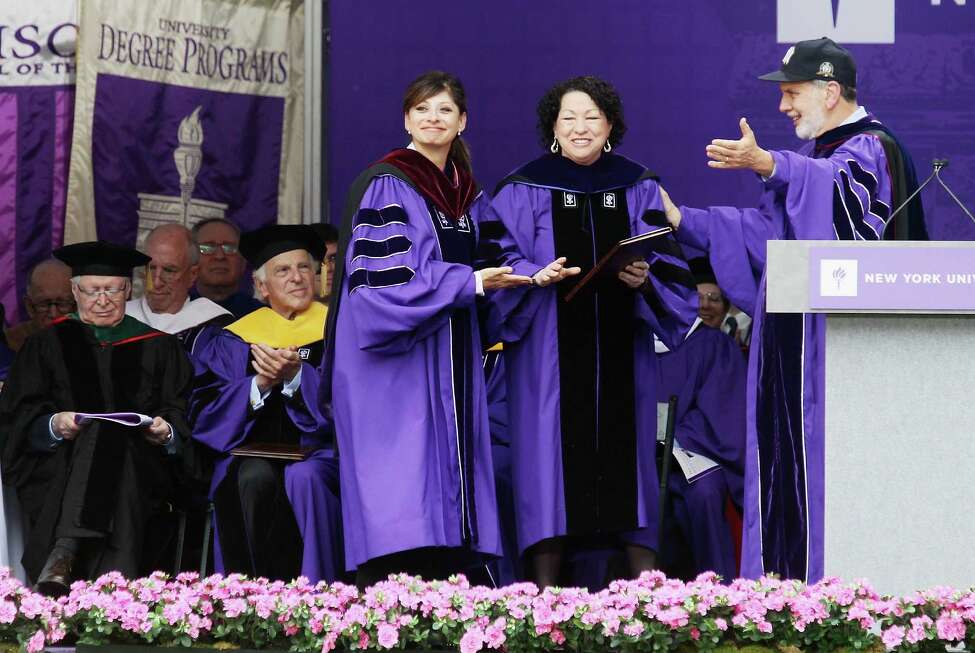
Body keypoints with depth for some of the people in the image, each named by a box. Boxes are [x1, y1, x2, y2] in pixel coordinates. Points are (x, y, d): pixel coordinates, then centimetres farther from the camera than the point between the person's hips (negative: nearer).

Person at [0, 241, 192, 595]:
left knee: (107, 439, -33)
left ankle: (65, 553, -49)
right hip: (59, 464, -1)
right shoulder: (48, 344, 16)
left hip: (139, 464, 1)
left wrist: (166, 431, -11)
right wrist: (54, 425, -13)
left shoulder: (157, 349, 18)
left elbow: (184, 419, 11)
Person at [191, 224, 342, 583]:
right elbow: (205, 415, 3)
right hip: (252, 454, 1)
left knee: (303, 479, -36)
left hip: (318, 451, -1)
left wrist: (296, 377, -20)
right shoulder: (236, 340, 14)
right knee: (254, 479, -34)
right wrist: (259, 385, -14)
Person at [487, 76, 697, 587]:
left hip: (619, 349, 2)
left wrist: (644, 279, -14)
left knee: (625, 448, 3)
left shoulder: (639, 190, 9)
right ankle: (545, 584, -2)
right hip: (550, 348, -2)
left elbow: (671, 270, 7)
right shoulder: (523, 191, 4)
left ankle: (646, 581, 6)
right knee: (550, 451, -6)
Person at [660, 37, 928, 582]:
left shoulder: (872, 148, -7)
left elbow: (839, 186, -30)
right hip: (791, 339, 9)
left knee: (826, 452, -12)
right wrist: (683, 221, 13)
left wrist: (767, 165, -46)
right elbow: (763, 230, 21)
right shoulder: (810, 158, 21)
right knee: (781, 456, 6)